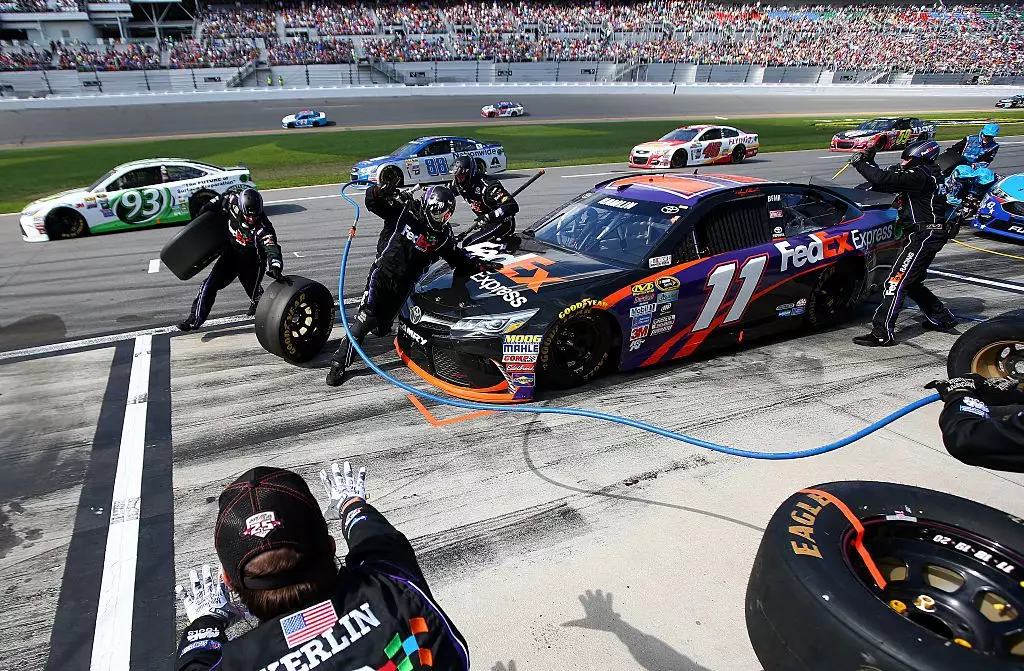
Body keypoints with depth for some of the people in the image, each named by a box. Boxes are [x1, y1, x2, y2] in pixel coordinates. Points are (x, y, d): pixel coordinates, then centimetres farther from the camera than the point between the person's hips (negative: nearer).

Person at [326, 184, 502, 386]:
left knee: (383, 322, 10)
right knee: (364, 322, -9)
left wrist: (481, 264, 2)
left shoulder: (444, 234, 1)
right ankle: (339, 364, 1)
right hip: (383, 275, -4)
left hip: (405, 284, 4)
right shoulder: (405, 210, -9)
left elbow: (458, 258, 12)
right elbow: (373, 203, -7)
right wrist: (378, 191, -29)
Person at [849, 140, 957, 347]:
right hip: (931, 235, 11)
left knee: (897, 281, -14)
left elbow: (885, 180, -26)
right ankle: (942, 318, 34)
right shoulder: (928, 174, 17)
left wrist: (860, 163, -14)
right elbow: (887, 181, 18)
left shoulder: (920, 175, -14)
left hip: (924, 235, -11)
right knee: (911, 282, 21)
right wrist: (869, 163, 7)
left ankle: (883, 333, -17)